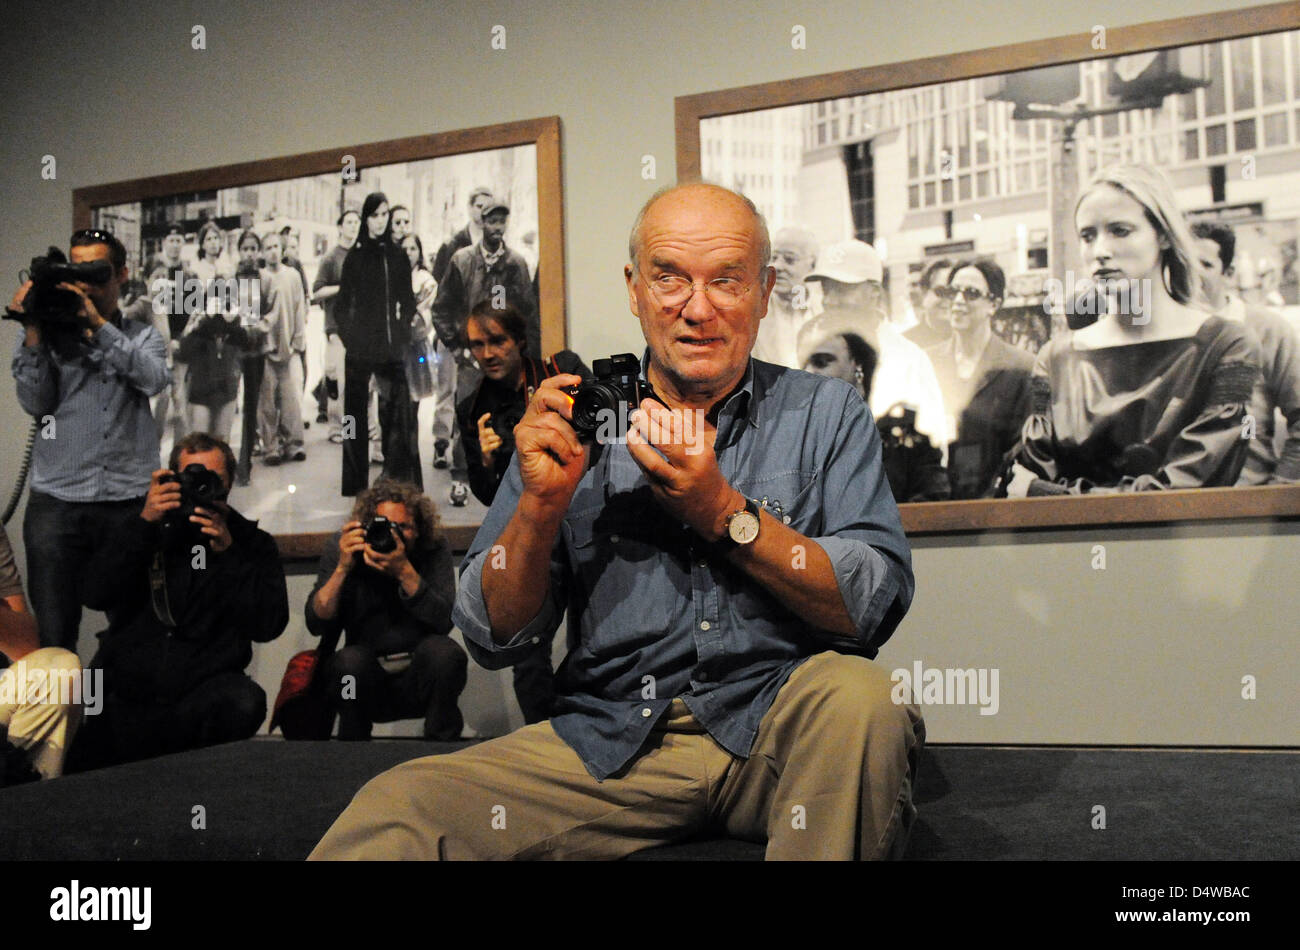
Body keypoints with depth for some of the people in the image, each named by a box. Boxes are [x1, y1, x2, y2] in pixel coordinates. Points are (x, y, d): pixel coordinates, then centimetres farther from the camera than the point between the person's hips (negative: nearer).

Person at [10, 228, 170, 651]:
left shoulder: (142, 335, 13)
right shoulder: (50, 333, 11)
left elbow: (155, 379, -8)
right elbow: (35, 403, 0)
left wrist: (98, 325, -11)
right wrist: (33, 333, -6)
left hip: (130, 503, 0)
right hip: (57, 502, 0)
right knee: (52, 638, 0)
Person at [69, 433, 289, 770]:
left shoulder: (251, 543, 8)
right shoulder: (150, 531, 13)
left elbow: (268, 626, -7)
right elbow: (97, 595, -3)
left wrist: (227, 552, -13)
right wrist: (145, 524, -10)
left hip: (202, 696, 0)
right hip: (125, 689, 1)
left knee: (245, 702, -34)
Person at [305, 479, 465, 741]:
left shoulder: (435, 549, -6)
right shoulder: (342, 547, -5)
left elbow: (445, 621, -20)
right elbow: (317, 625, -12)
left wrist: (405, 572, -32)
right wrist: (342, 568, -24)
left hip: (420, 680, 0)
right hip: (366, 681, 0)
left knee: (442, 651, -29)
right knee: (350, 660, -30)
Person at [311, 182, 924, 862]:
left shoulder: (825, 413, 6)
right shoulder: (579, 420, 8)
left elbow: (877, 605, -7)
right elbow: (493, 639, 5)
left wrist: (721, 511, -17)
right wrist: (542, 504, -12)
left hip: (780, 732, 2)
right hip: (611, 741, -1)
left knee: (855, 692, -31)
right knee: (396, 806, -25)